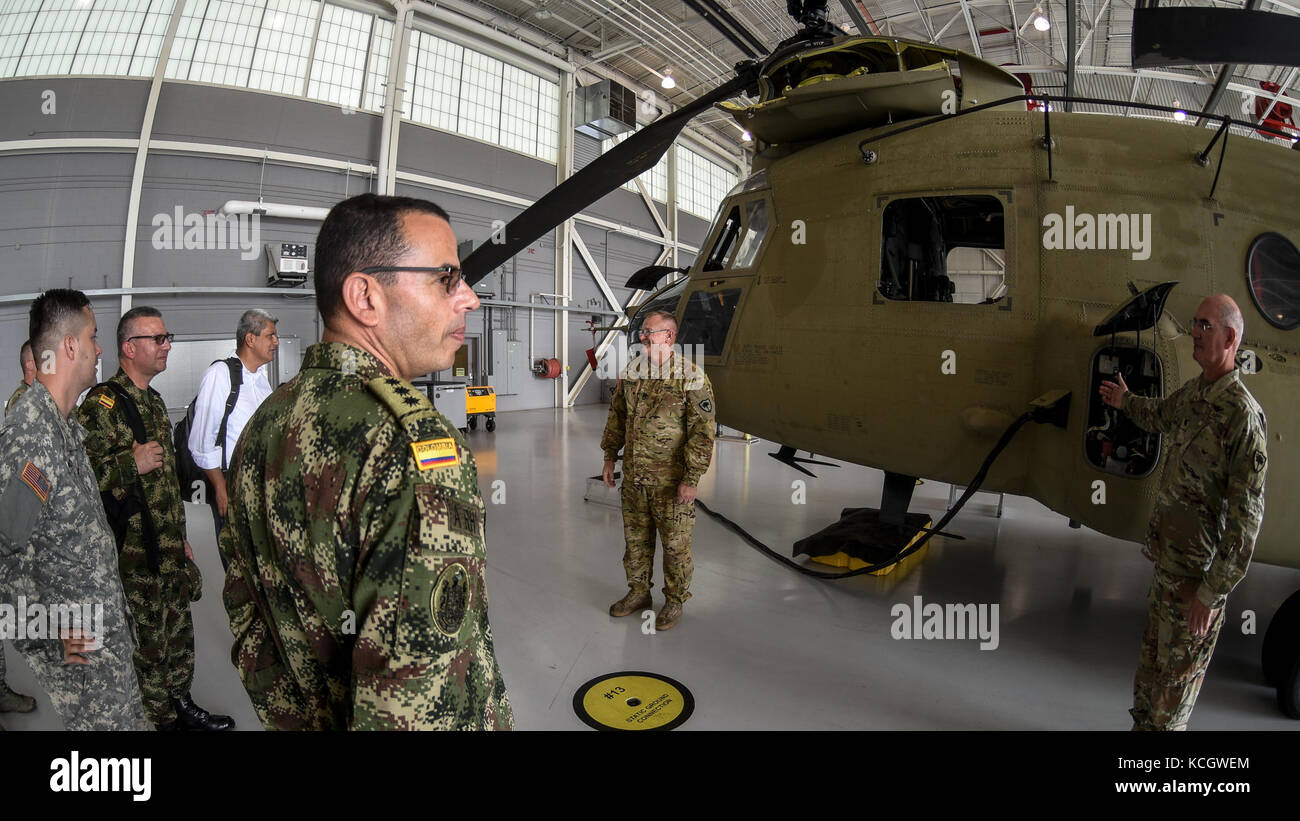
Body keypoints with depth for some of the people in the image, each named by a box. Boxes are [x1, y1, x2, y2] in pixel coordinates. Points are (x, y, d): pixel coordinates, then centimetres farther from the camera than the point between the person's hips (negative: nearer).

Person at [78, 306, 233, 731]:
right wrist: (132, 463, -21)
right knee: (147, 644, 5)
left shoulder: (153, 401, 14)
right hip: (136, 556, -8)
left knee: (179, 632, 19)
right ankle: (158, 719, 21)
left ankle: (180, 704, 35)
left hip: (170, 551, 8)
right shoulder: (102, 404, -15)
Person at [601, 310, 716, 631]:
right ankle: (639, 593, 35)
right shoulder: (632, 371, 5)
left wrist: (691, 479, -17)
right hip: (634, 475, 6)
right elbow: (617, 416, 16)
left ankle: (675, 601, 26)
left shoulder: (692, 377, -14)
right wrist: (610, 457, 14)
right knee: (635, 537, 17)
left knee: (675, 544, 7)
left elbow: (702, 431, -15)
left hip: (671, 480, -6)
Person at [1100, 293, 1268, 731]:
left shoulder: (1242, 413, -20)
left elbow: (1246, 517, -21)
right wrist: (1125, 400, 51)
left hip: (1198, 572, -8)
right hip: (1166, 559, 8)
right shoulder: (1192, 391, 5)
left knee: (1177, 675, 6)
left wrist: (1212, 591, -20)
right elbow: (1160, 415, 32)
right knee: (1152, 657, 21)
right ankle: (1141, 722, 38)